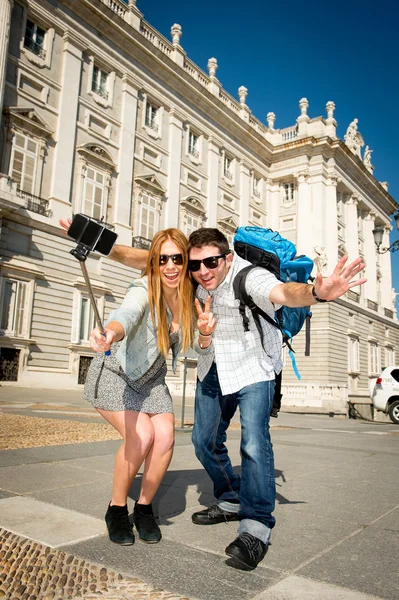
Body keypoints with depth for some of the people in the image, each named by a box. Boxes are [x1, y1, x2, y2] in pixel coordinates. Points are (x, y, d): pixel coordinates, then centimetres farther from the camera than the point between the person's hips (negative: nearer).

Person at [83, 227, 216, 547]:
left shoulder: (190, 298, -11)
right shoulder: (144, 291, -27)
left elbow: (202, 354, -6)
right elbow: (126, 315, -50)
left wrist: (207, 332, -28)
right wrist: (110, 335, -73)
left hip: (151, 379, 5)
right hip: (114, 374, -4)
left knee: (165, 437, -16)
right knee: (141, 436, -23)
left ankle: (144, 508, 9)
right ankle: (117, 509, 4)